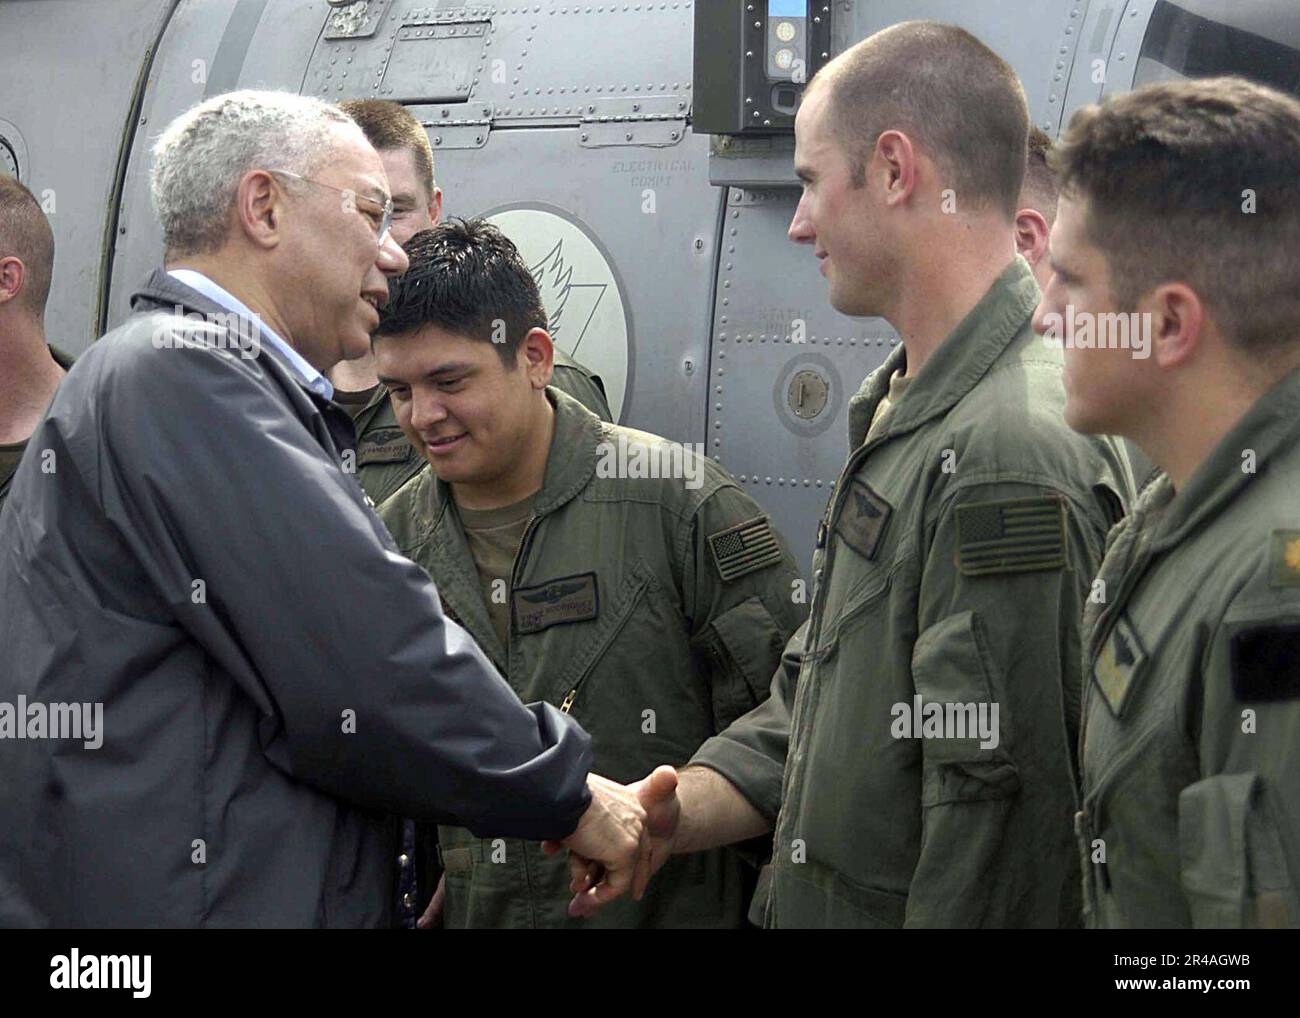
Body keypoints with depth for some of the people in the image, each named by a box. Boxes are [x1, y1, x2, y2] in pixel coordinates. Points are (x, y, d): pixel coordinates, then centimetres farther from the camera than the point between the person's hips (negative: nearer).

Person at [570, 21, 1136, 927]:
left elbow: (1000, 805, -26)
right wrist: (685, 811, 1)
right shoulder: (905, 411, 12)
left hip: (903, 908, -9)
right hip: (824, 904, 9)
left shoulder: (1011, 452, -23)